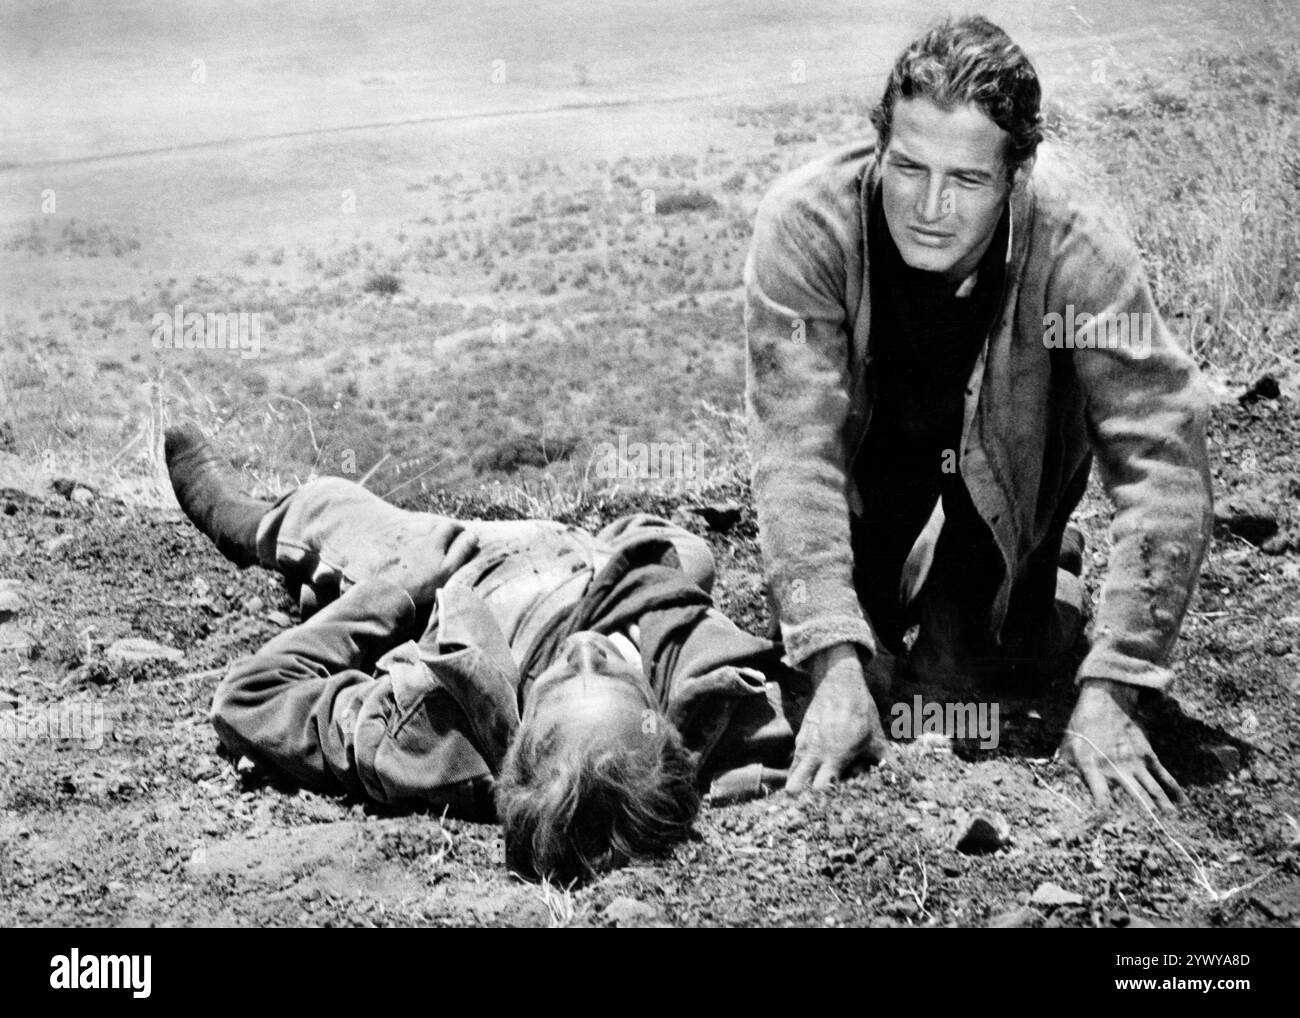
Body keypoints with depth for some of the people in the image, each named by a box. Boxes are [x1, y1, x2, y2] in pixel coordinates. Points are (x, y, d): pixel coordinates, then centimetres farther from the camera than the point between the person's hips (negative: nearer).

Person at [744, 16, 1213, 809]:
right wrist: (837, 667, -45)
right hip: (869, 446, 1)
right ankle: (885, 564, 30)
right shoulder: (805, 225, -35)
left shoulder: (1078, 244, -37)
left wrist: (1110, 691, -43)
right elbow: (795, 446, -37)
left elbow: (1162, 465, -37)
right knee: (857, 654, -4)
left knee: (974, 663, -7)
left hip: (1010, 453, 0)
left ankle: (1055, 561, 25)